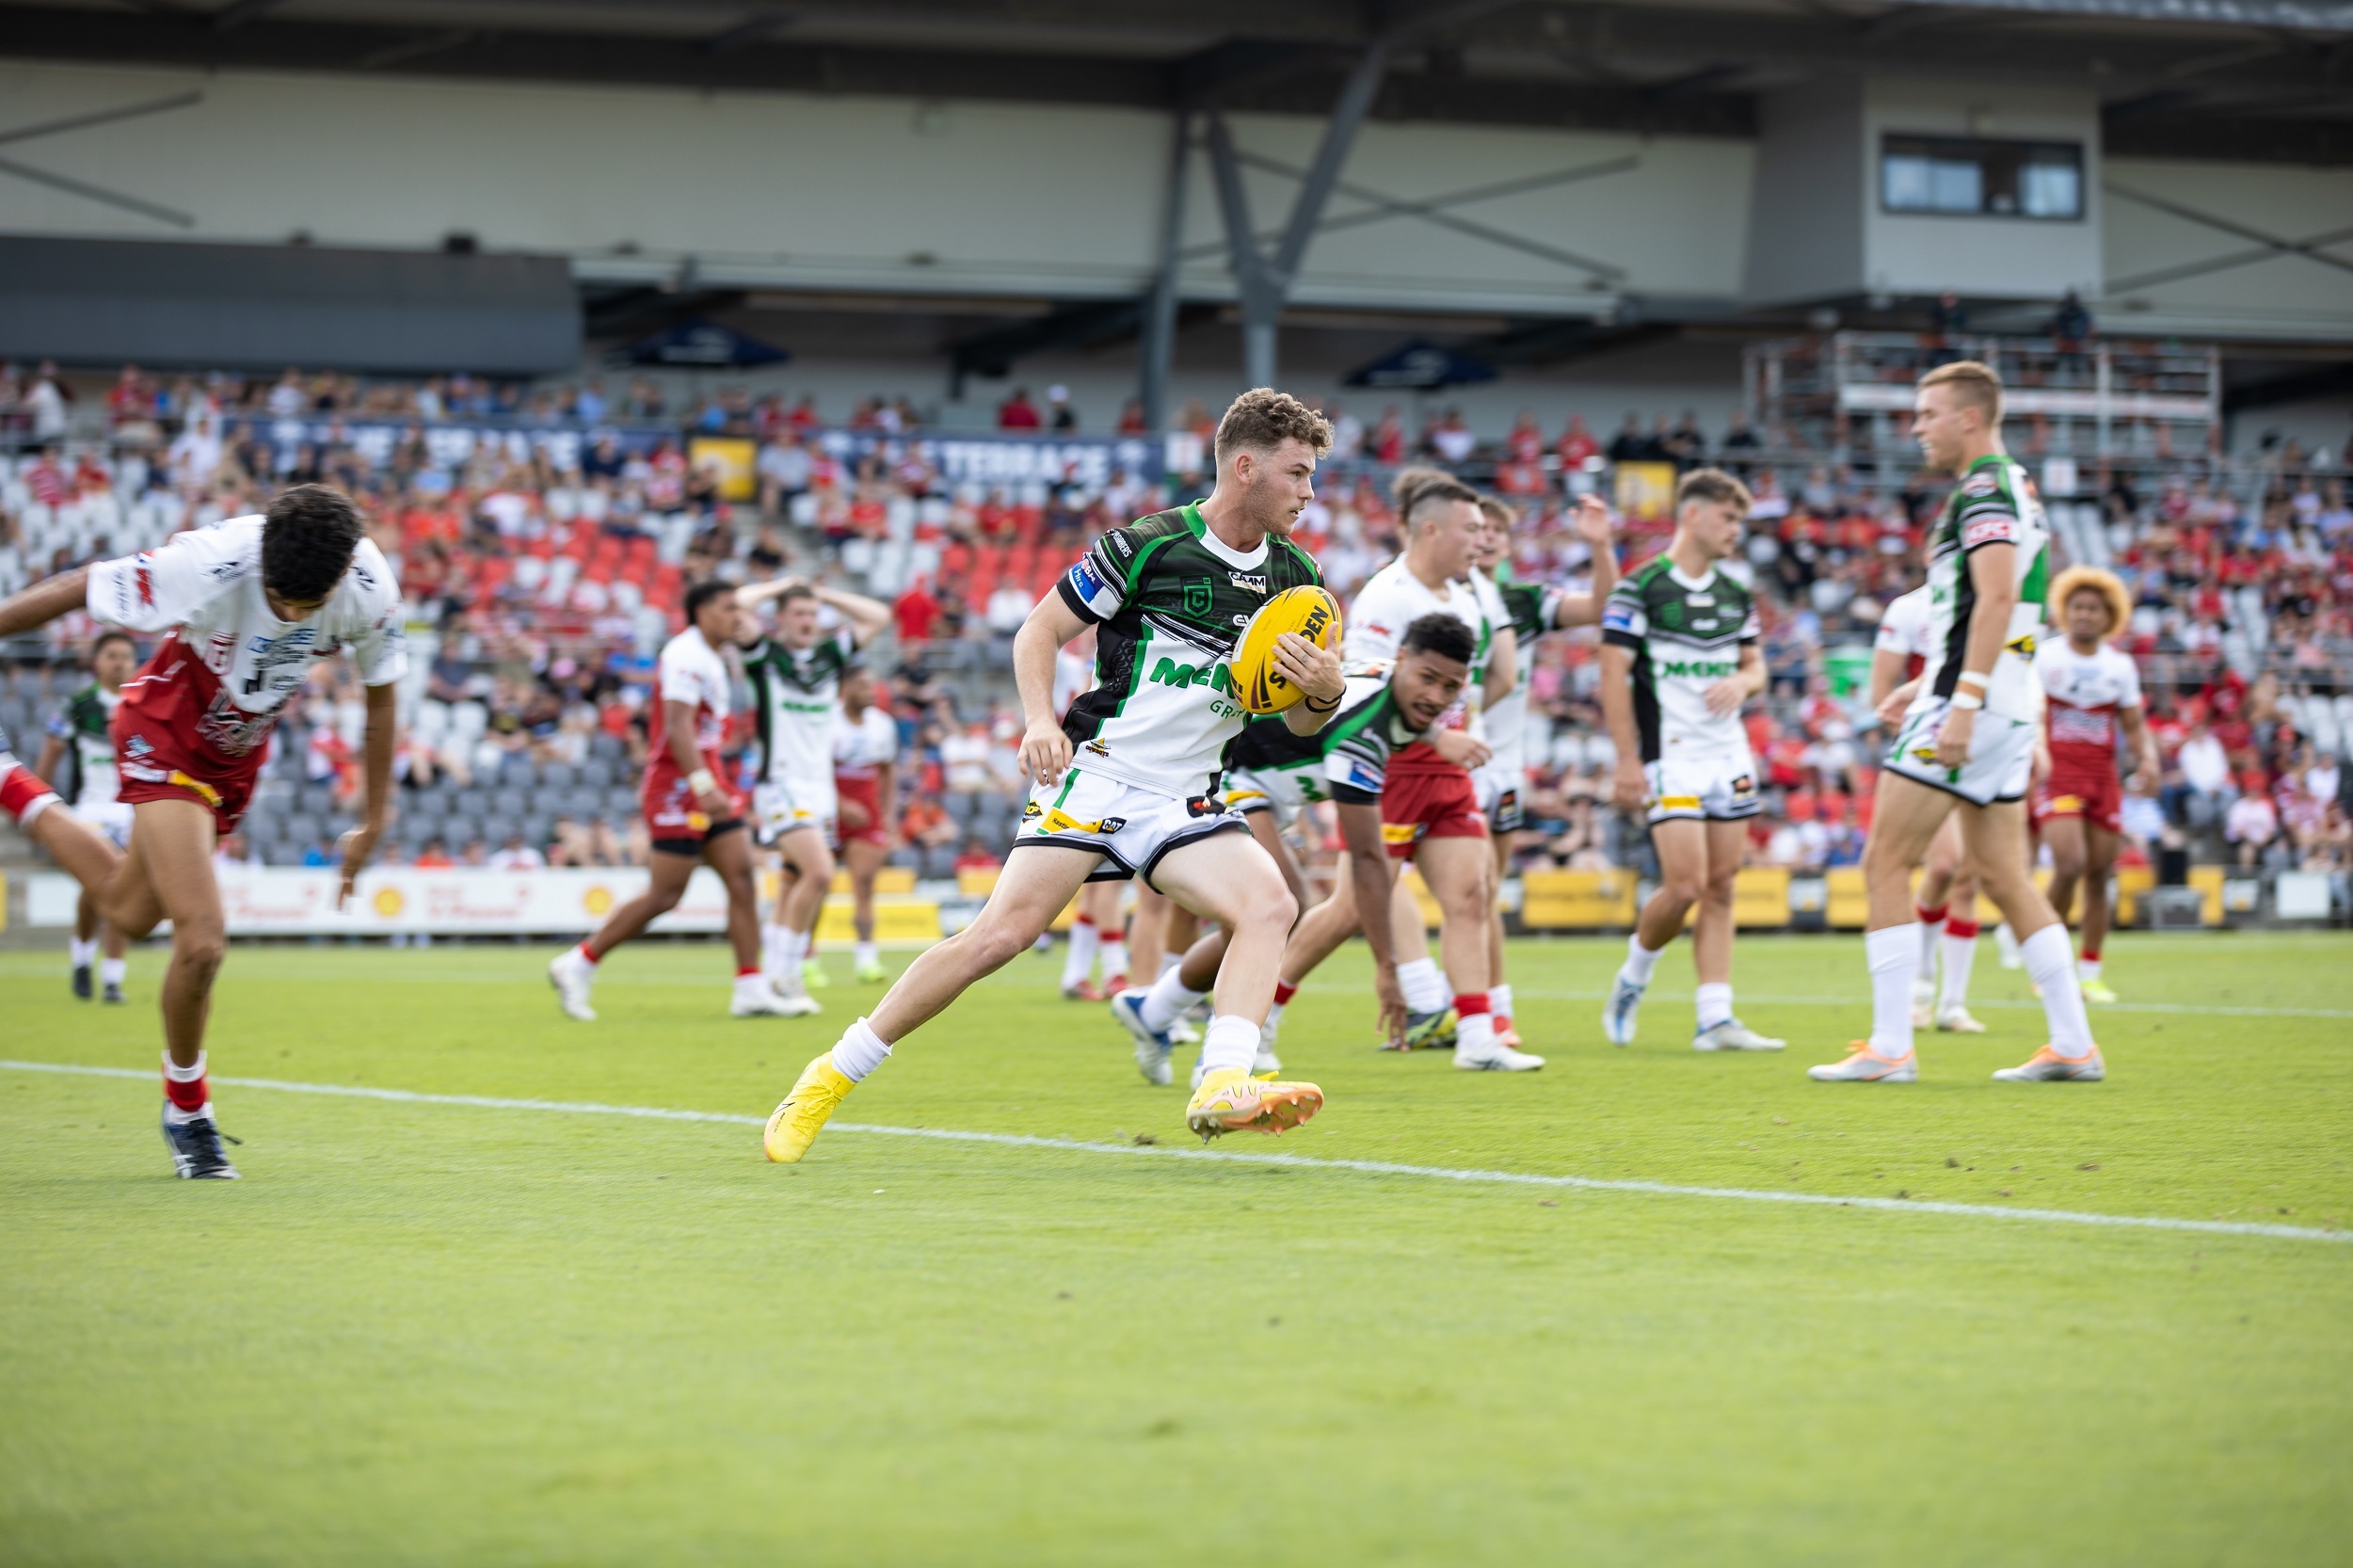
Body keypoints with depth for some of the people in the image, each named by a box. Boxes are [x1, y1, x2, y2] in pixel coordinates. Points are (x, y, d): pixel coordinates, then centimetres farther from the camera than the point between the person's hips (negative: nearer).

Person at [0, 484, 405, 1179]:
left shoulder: (370, 590, -23)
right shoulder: (212, 567, -36)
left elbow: (380, 698, -3)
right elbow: (71, 592, -23)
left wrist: (372, 824, 2)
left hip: (236, 750, 6)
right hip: (164, 734, -6)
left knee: (131, 912, 22)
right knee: (202, 938, -17)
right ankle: (187, 1110, 9)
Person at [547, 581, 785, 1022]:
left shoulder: (709, 659, 17)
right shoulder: (687, 656, -15)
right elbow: (677, 727, -25)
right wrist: (703, 786, -34)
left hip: (705, 784, 10)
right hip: (677, 787, -10)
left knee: (741, 878, 0)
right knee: (665, 895, -8)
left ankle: (750, 989, -2)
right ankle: (577, 965, 3)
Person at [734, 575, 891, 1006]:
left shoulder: (830, 655, 12)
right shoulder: (765, 656, -3)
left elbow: (879, 615, 14)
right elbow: (735, 605, -16)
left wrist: (825, 595, 9)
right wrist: (780, 586, -1)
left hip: (821, 786, 6)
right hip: (781, 783, -6)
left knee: (795, 883, 8)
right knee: (819, 872, -21)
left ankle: (773, 976, 14)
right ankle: (788, 971, -13)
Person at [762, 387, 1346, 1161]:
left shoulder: (1294, 577, 7)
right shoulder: (1149, 545, -9)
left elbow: (1302, 720, 14)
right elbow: (1038, 632, -1)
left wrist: (1326, 690, -10)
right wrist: (1040, 720, -18)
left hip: (1182, 801, 5)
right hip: (1098, 773, -5)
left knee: (1270, 903, -21)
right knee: (1002, 932, -15)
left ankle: (1222, 1086, -31)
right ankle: (831, 1078, -3)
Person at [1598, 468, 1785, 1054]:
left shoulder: (1735, 594, 12)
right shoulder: (1639, 588, -7)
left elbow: (1755, 665, 22)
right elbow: (1614, 675, -10)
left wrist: (1741, 682, -4)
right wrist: (1628, 762, -14)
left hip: (1729, 753, 7)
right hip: (1671, 757, -7)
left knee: (1721, 887, 2)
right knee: (1685, 884, -13)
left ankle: (1716, 1018, 2)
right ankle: (1631, 983, 12)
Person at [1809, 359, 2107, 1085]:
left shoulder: (1984, 486, -11)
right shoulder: (2013, 487, 19)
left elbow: (1997, 595, -23)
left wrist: (1962, 704, -28)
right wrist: (1930, 687, 29)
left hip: (1973, 699, -10)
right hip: (2012, 705, 10)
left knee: (1885, 863, -7)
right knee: (2004, 879, 12)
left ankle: (1890, 1047, -9)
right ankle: (2074, 1045, 10)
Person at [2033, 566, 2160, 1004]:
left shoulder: (2120, 665, 9)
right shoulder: (2042, 656, -2)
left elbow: (2135, 724, 15)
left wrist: (2148, 759, -3)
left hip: (2102, 777, 4)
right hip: (2055, 772, -4)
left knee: (2098, 875, 3)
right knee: (2070, 863, -20)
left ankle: (2089, 972, 12)